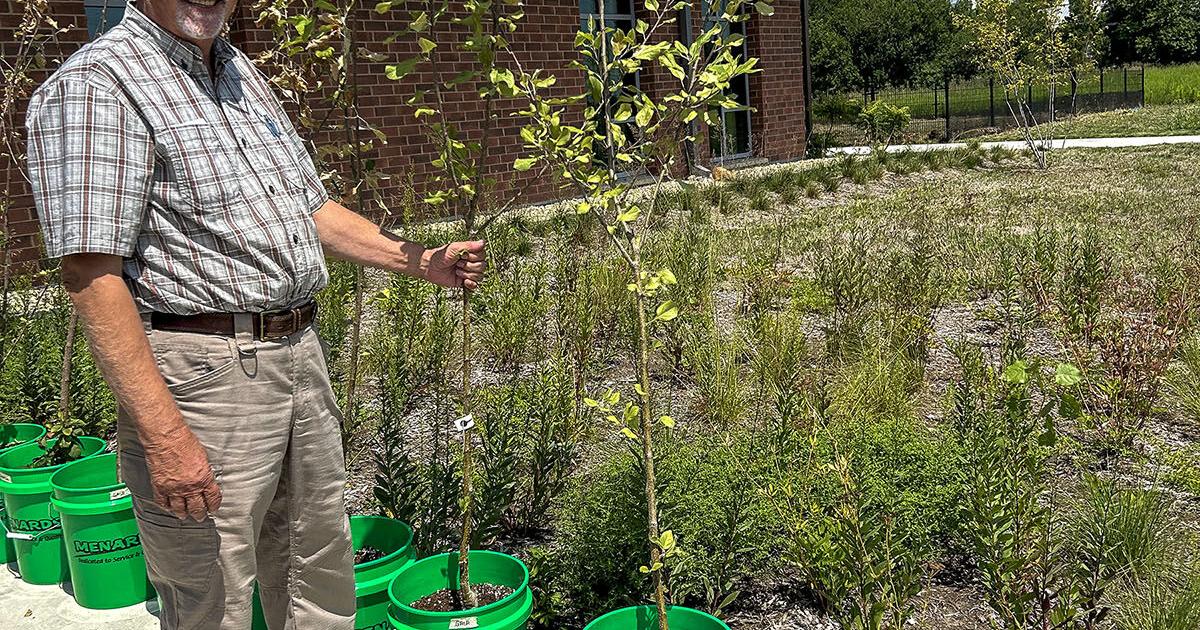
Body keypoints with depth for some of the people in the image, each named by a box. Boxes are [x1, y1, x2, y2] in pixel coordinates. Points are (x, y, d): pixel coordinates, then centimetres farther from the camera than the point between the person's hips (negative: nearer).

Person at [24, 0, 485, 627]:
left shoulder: (243, 75, 15)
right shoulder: (94, 82, -11)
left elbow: (309, 206, 24)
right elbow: (91, 274, -19)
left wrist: (423, 262, 13)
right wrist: (164, 435, -26)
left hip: (300, 356, 8)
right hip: (199, 374, -8)